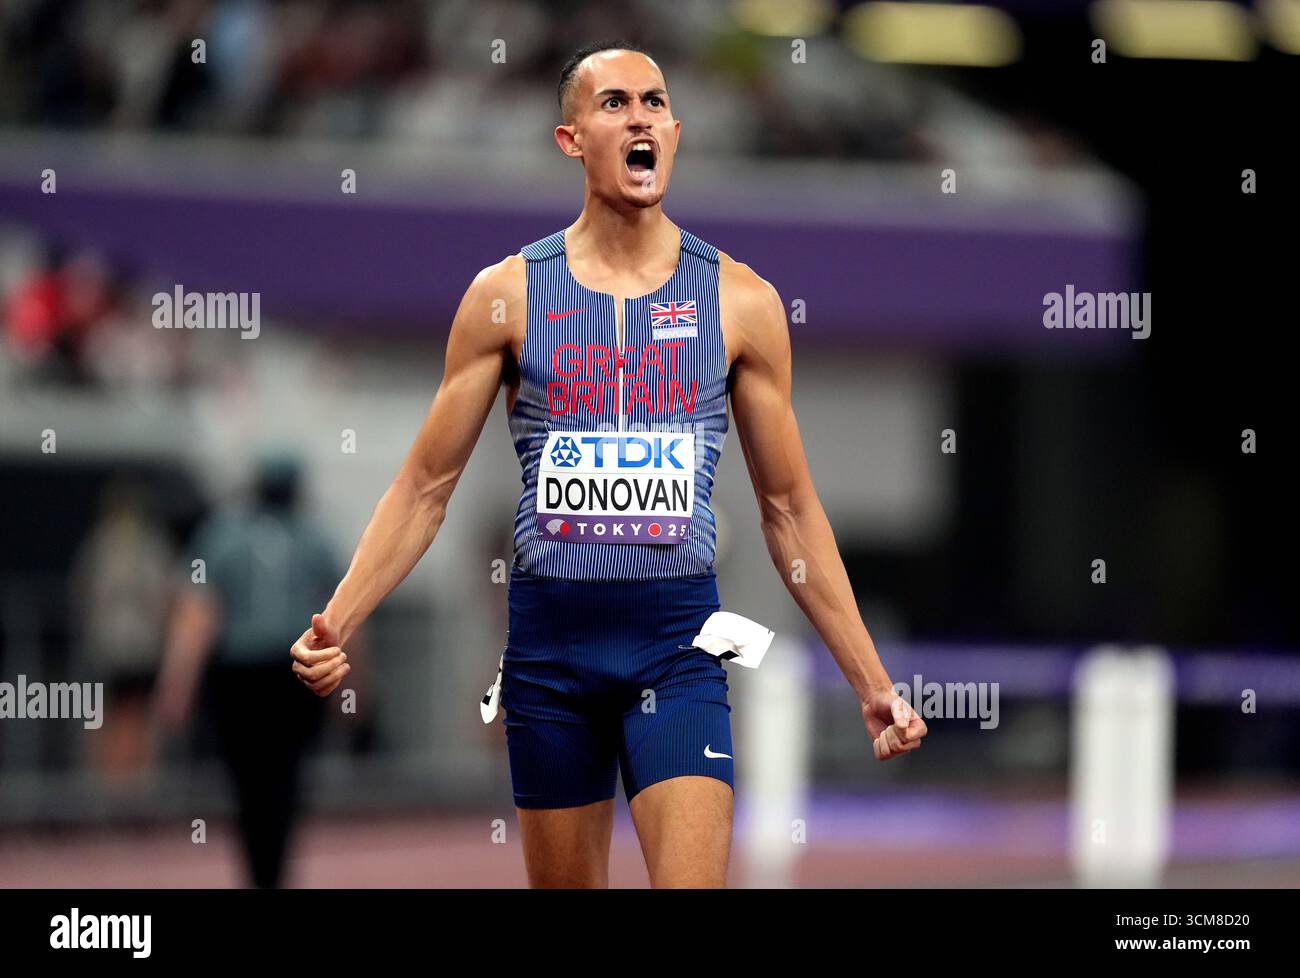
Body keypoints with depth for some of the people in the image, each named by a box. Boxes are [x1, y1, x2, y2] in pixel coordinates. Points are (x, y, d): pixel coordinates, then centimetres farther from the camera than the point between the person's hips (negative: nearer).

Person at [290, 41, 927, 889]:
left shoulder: (739, 301, 3)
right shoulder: (508, 295, 2)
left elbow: (789, 508, 8)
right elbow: (426, 487, 5)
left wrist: (872, 683, 5)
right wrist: (337, 624, -9)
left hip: (677, 639, -1)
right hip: (549, 637, 1)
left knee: (693, 882, -15)